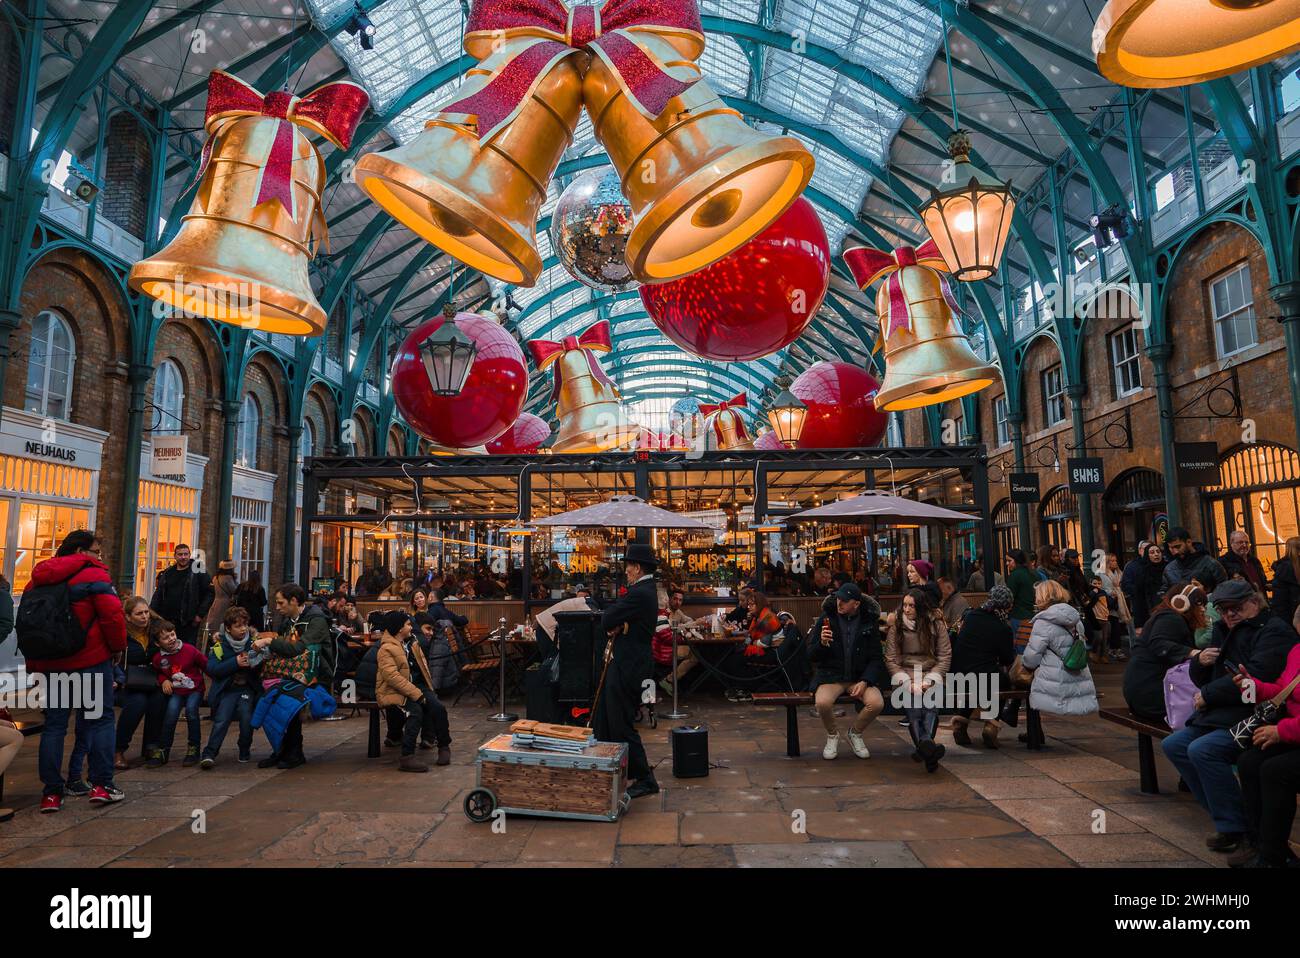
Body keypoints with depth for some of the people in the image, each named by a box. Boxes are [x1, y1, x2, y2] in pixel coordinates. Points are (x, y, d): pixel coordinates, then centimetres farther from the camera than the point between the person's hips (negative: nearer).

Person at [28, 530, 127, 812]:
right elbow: (112, 615, -17)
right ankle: (101, 785, 1)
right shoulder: (93, 574, -8)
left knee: (54, 725, 11)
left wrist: (34, 663, 23)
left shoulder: (37, 580, 14)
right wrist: (118, 646, -1)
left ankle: (51, 793, 12)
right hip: (91, 660, -6)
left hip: (49, 663, 6)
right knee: (99, 719, 2)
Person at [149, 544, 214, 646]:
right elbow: (158, 595, 14)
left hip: (189, 623, -4)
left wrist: (201, 614, -9)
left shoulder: (198, 572, -2)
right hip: (167, 621, 5)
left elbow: (209, 593, -4)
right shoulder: (167, 573, 12)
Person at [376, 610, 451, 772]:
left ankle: (444, 746, 0)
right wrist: (416, 694, -27)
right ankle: (407, 757, -26)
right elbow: (392, 676, -24)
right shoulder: (386, 649, -13)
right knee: (415, 711, -32)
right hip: (395, 691, -7)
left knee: (437, 707, -17)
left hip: (417, 686, 7)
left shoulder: (411, 642, 14)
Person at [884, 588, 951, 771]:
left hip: (931, 673, 0)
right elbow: (890, 659, 2)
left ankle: (924, 747, -46)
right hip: (905, 674, 0)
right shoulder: (896, 626, 7)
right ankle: (929, 745, -44)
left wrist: (929, 681, -9)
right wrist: (906, 682, -11)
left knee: (930, 700, -30)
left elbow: (945, 657, 4)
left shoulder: (936, 624, 7)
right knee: (912, 698, -29)